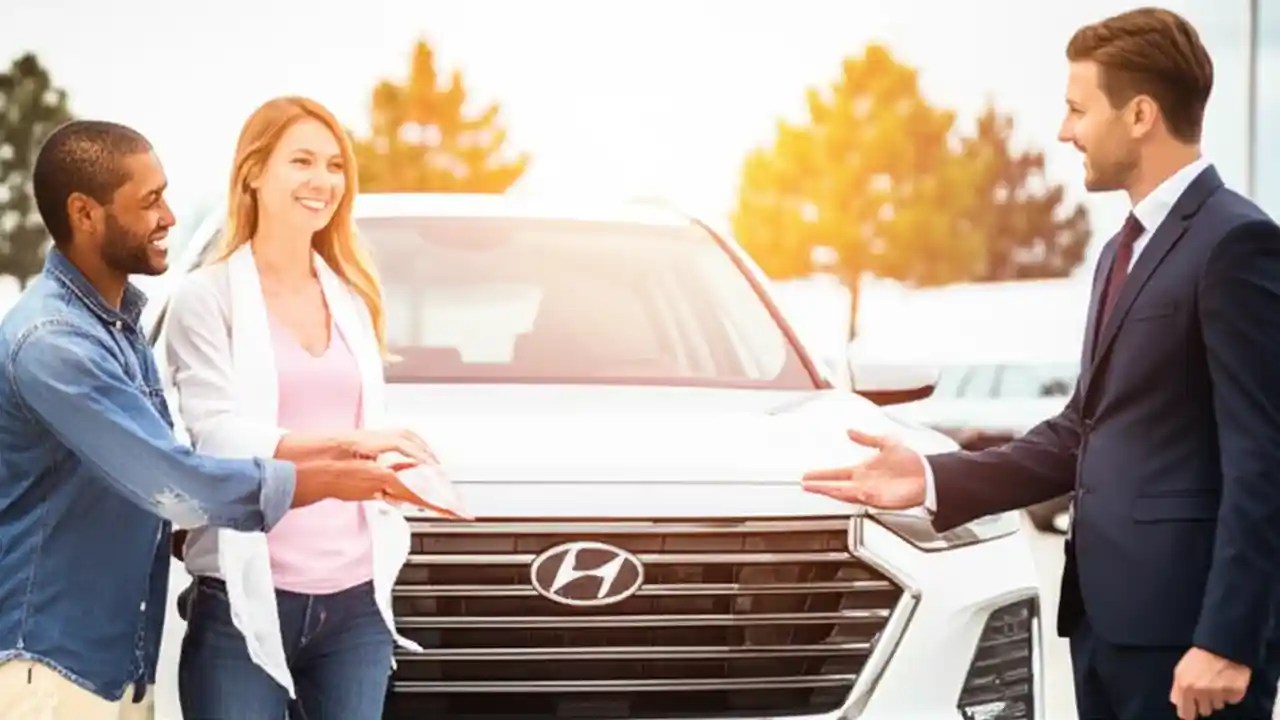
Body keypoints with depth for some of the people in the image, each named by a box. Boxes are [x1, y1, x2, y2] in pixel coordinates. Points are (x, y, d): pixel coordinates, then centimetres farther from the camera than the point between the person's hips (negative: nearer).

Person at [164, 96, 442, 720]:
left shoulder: (352, 297, 16)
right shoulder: (208, 296, -2)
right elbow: (219, 436, -14)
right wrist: (348, 444, -25)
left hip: (355, 601, 5)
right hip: (245, 603, -5)